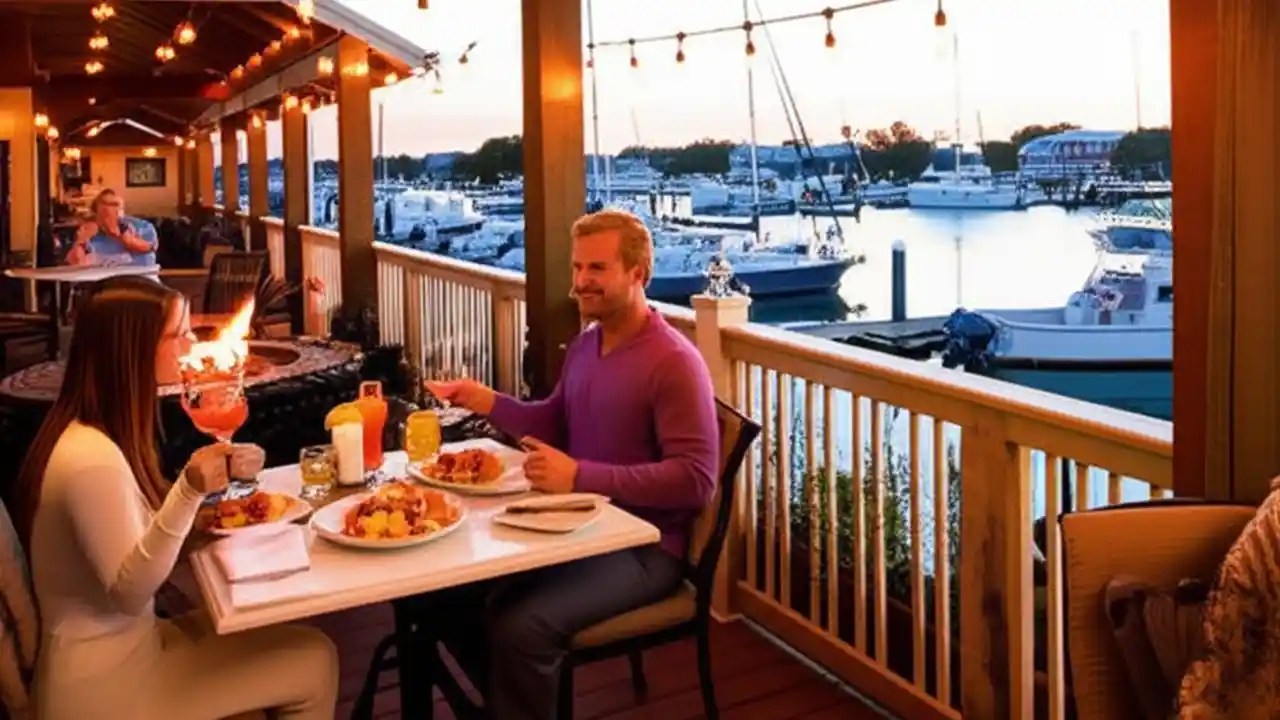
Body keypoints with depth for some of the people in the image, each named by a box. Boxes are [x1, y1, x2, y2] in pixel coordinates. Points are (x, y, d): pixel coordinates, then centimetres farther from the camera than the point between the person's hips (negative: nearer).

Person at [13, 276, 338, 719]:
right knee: (314, 661, -8)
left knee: (289, 644, 9)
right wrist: (189, 493, -38)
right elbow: (129, 592, -26)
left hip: (124, 643, 9)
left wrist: (215, 471, 3)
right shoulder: (91, 459, -26)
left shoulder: (96, 434, 5)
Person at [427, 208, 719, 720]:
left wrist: (581, 476, -28)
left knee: (520, 627, -27)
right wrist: (489, 403, 3)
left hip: (644, 546, -8)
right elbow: (556, 424, 22)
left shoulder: (674, 362, -17)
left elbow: (696, 480, -23)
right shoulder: (584, 345, 10)